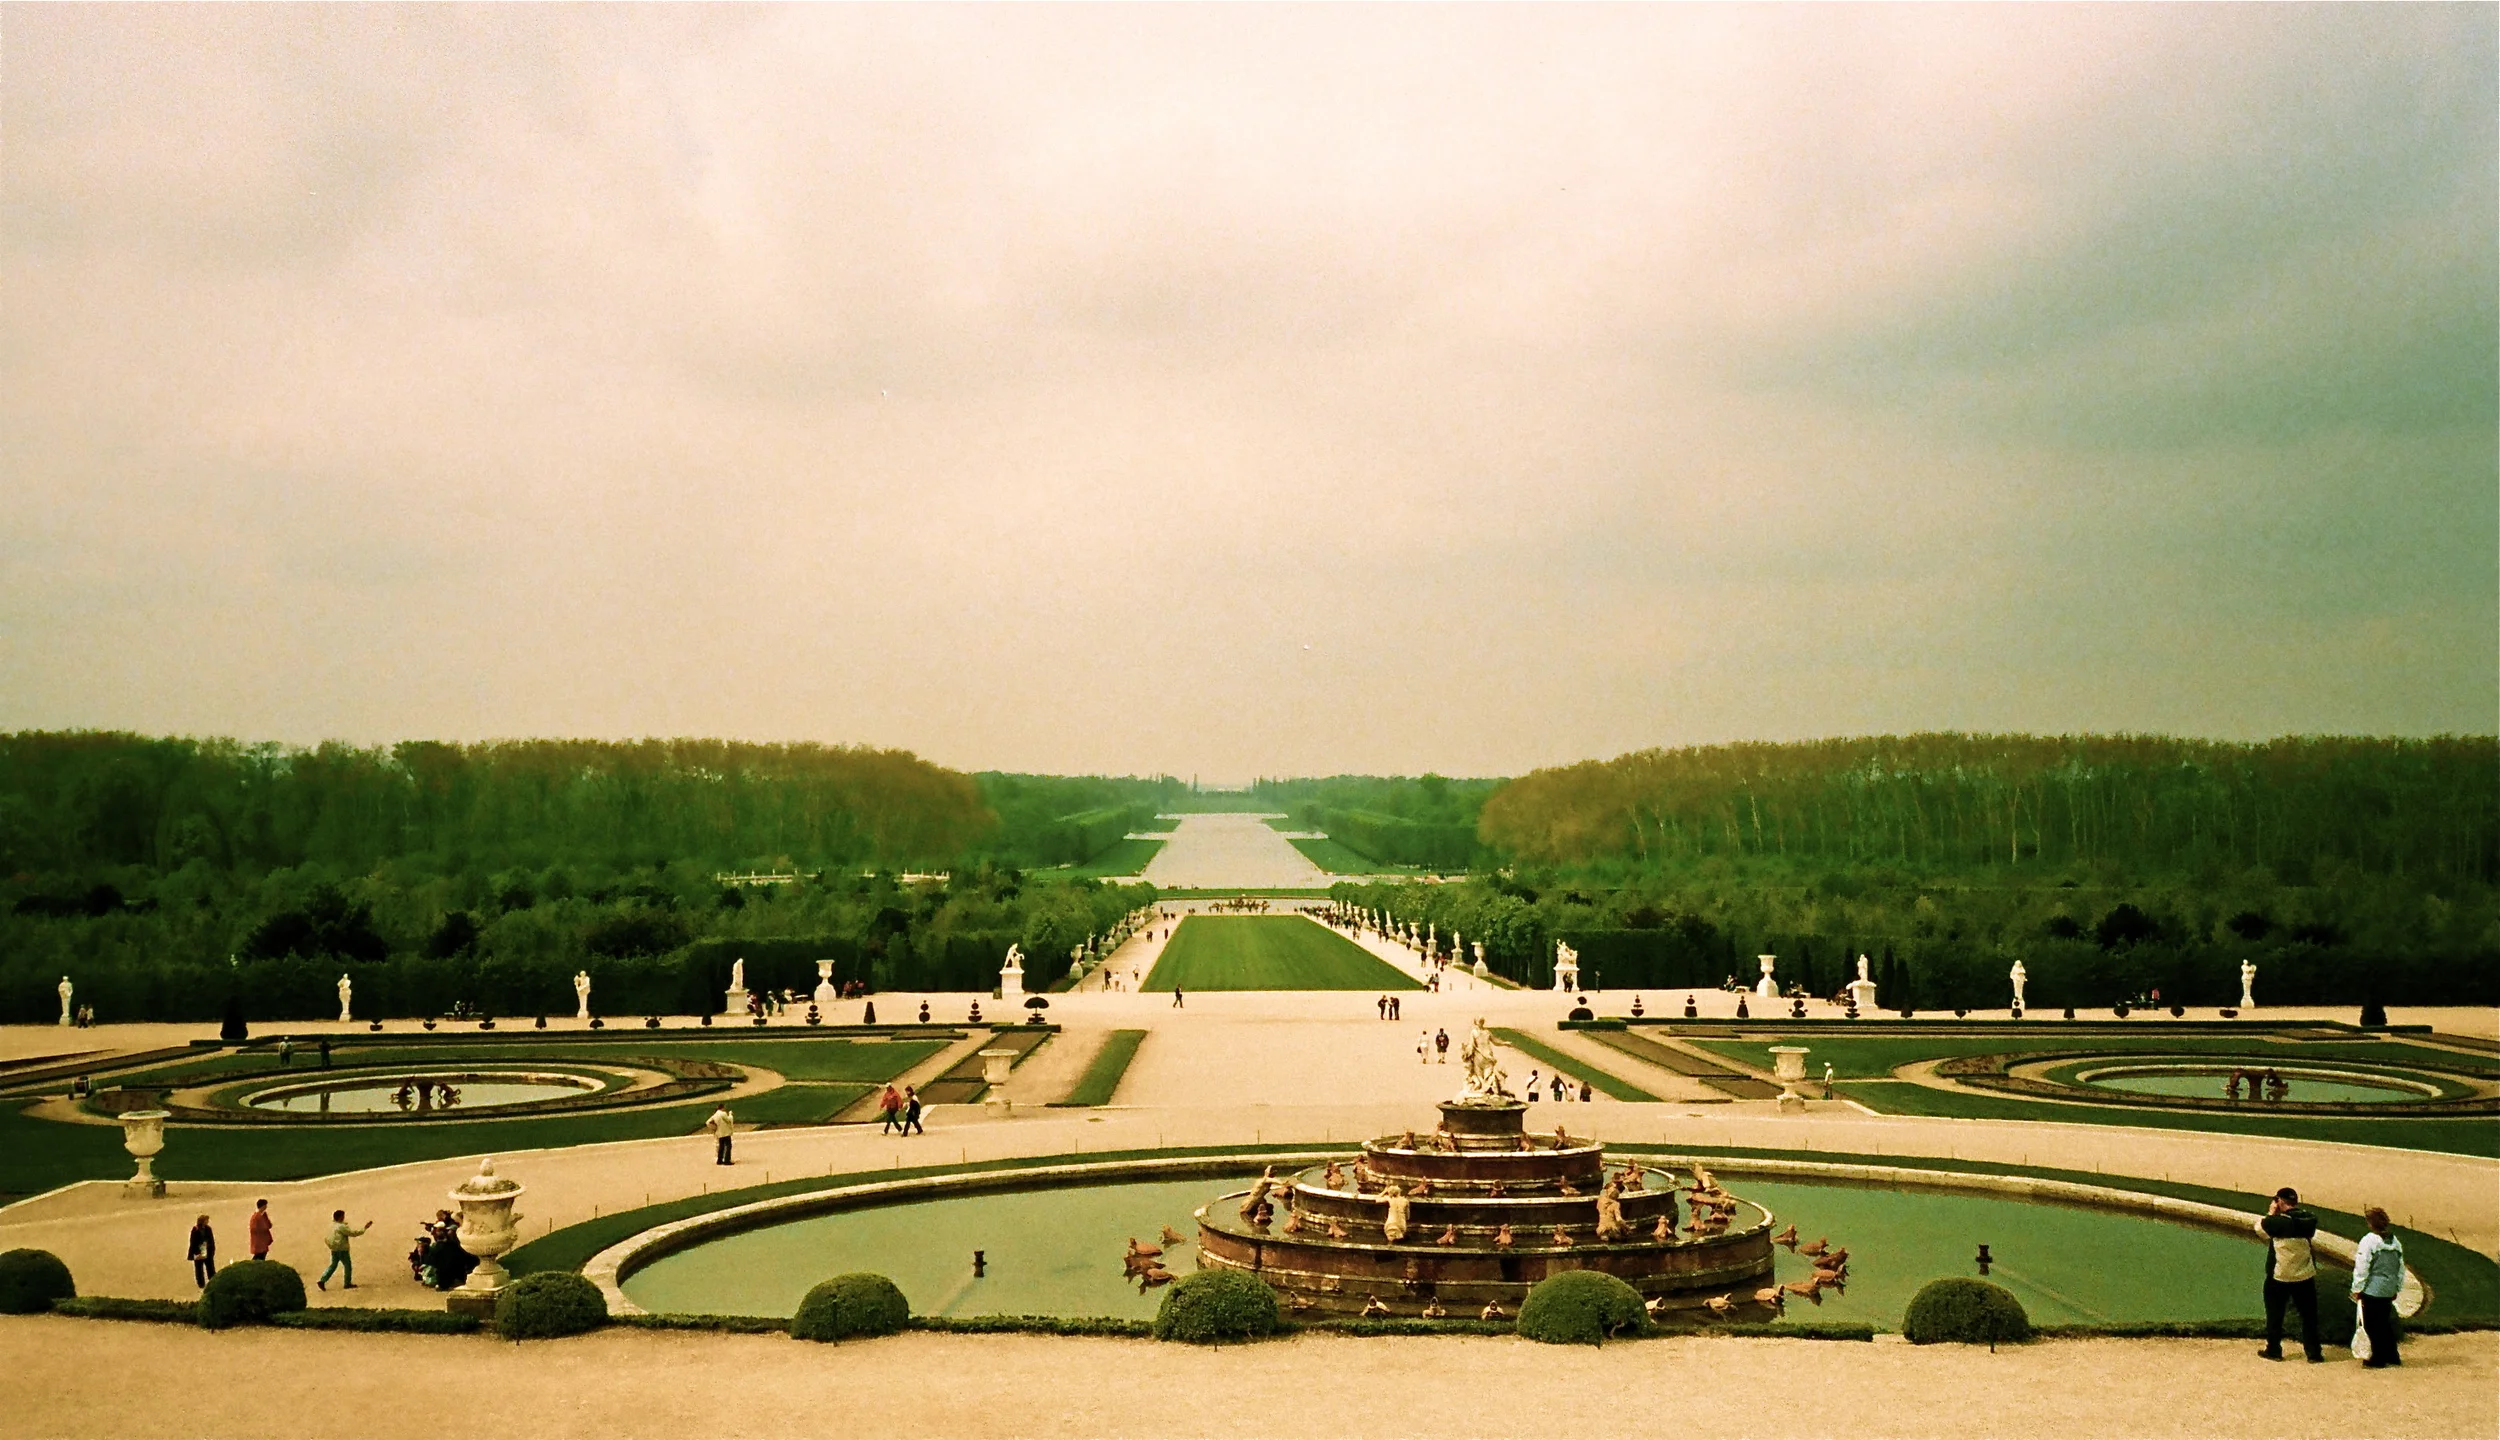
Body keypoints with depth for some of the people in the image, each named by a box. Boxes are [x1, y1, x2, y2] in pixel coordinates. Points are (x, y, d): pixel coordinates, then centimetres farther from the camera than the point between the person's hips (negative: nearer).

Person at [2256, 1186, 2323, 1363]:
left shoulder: (2278, 1221, -20)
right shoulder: (2309, 1219, -6)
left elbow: (2260, 1226, -5)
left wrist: (2271, 1213, 5)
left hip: (2279, 1277, -3)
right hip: (2305, 1276, 3)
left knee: (2275, 1315, 14)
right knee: (2309, 1316, 12)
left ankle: (2273, 1350, 22)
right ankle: (2314, 1353, 15)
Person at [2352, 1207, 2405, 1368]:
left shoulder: (2369, 1241, -15)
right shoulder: (2395, 1242, 6)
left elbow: (2362, 1268, -14)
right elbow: (2401, 1268, 12)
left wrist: (2357, 1289, -6)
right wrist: (2396, 1288, 21)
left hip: (2372, 1290, -7)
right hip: (2388, 1290, 7)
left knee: (2372, 1325, 3)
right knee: (2385, 1323, 19)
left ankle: (2378, 1359, 6)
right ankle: (2392, 1355, 23)